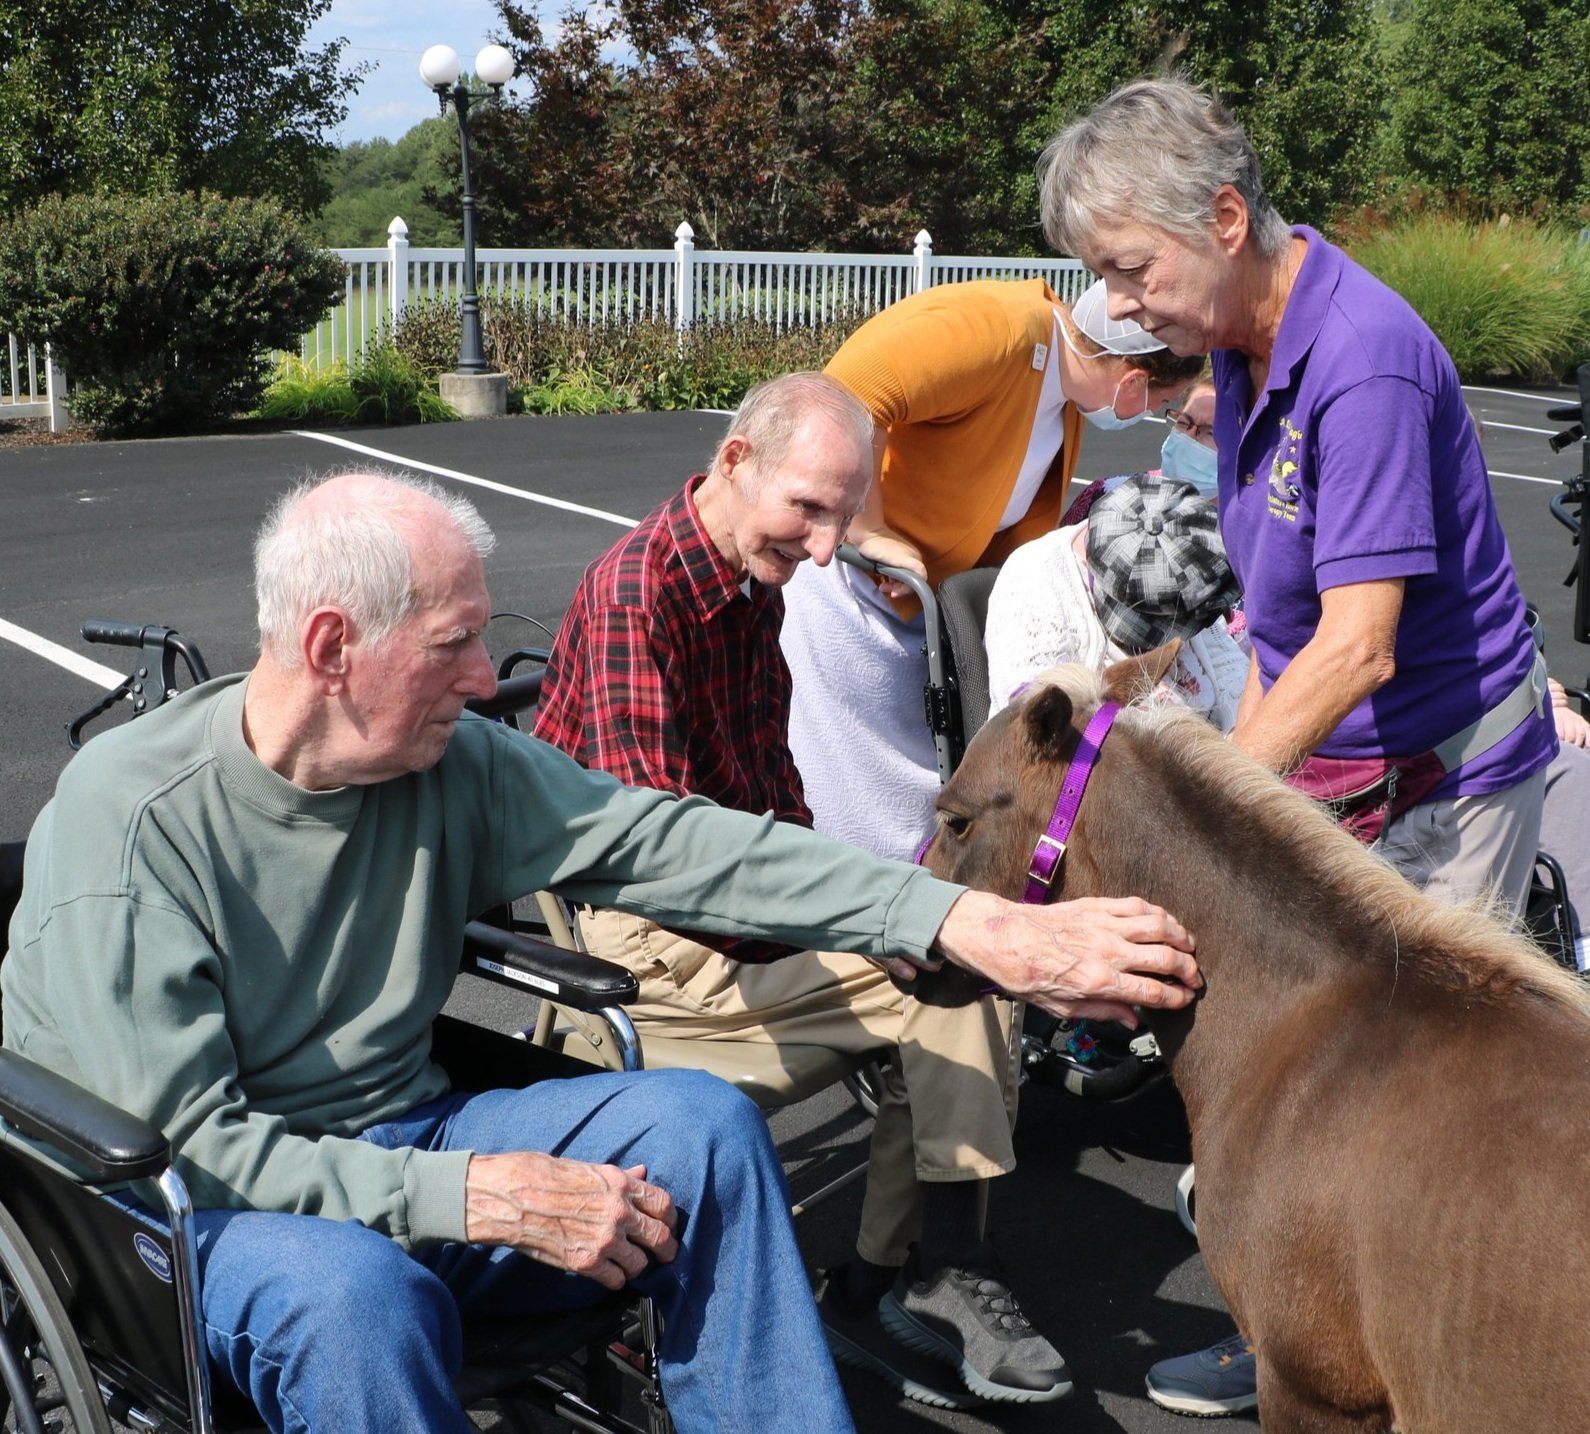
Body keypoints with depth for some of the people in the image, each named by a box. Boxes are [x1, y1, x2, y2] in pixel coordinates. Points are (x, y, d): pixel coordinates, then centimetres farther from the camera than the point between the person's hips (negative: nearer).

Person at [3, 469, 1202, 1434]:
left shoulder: (455, 763, -5)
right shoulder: (131, 818, -20)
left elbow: (667, 845, -14)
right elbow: (177, 1138, -22)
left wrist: (974, 925, -22)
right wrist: (484, 1196, -28)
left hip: (404, 1144, 5)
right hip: (197, 1215, -5)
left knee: (701, 1124, -12)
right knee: (360, 1293, -37)